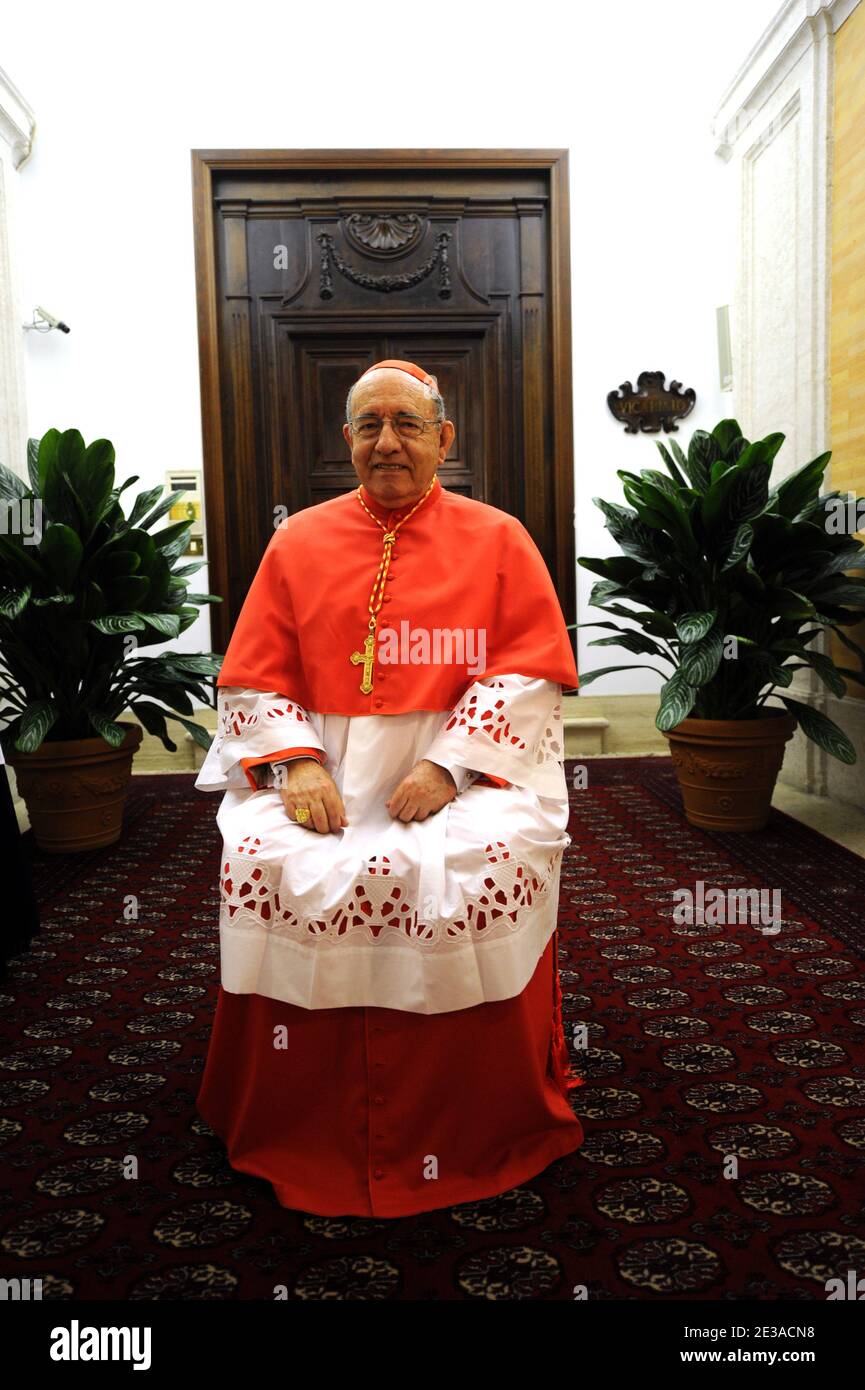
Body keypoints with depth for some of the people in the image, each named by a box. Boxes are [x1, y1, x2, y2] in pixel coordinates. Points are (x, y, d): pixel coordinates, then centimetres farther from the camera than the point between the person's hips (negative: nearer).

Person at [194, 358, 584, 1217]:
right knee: (272, 866, -23)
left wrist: (449, 763, -14)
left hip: (470, 763, -1)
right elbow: (253, 678, 8)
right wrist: (296, 762, -10)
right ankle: (295, 1137, 1)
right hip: (324, 763, 2)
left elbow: (530, 672, -1)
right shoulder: (298, 541, 12)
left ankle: (480, 1135, -2)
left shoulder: (497, 538, 7)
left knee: (482, 867, -28)